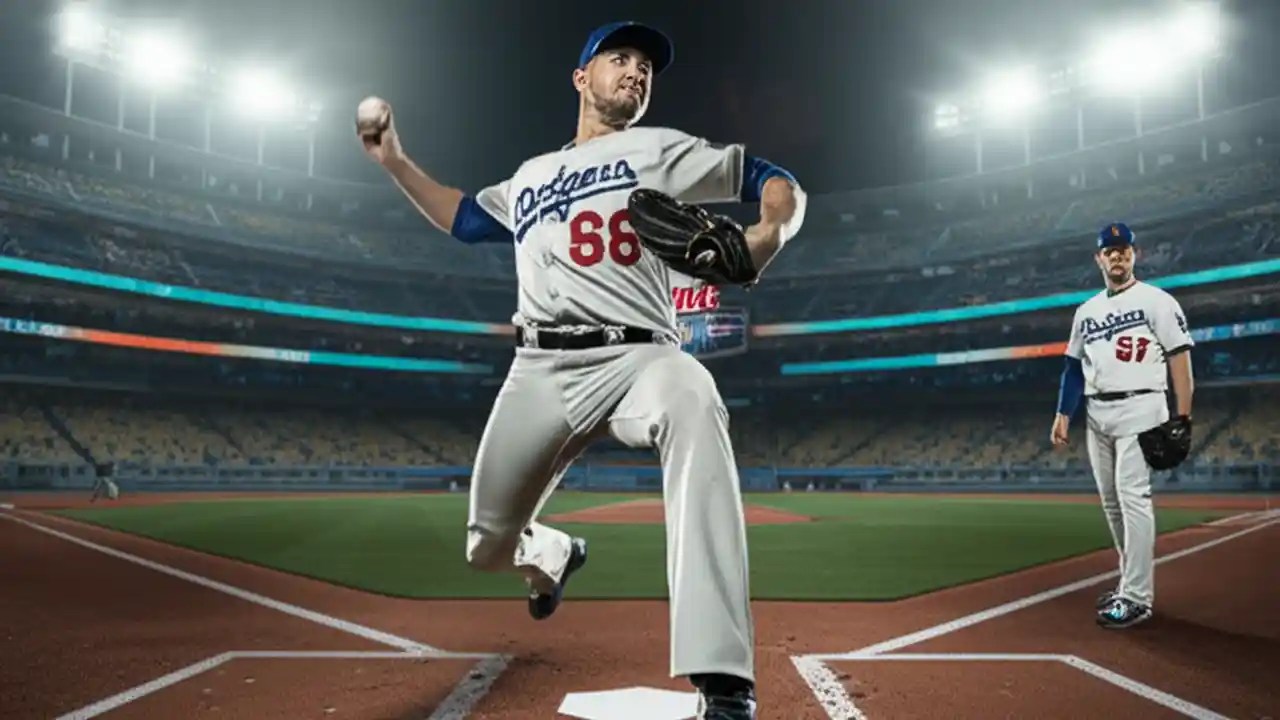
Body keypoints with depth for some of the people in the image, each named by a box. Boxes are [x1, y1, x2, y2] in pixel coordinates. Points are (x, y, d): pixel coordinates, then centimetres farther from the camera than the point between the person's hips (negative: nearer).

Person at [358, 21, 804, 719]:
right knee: (488, 545, 7)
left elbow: (777, 183, 6)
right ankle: (555, 555, 48)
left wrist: (763, 237, -16)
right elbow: (462, 218, 38)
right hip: (540, 372, 5)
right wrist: (394, 160, 31)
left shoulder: (661, 149, 12)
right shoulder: (527, 178, 24)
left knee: (694, 403, -40)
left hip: (636, 357, -4)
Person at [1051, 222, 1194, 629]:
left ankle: (1137, 598, -10)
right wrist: (1063, 415, 9)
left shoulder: (1156, 301, -1)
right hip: (1097, 415, 7)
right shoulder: (1087, 310, 17)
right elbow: (1075, 366, 18)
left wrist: (1183, 418, -14)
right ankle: (1132, 582, 22)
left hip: (1138, 408, -6)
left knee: (1133, 498, -13)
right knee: (1111, 502, 10)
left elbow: (1179, 358, -7)